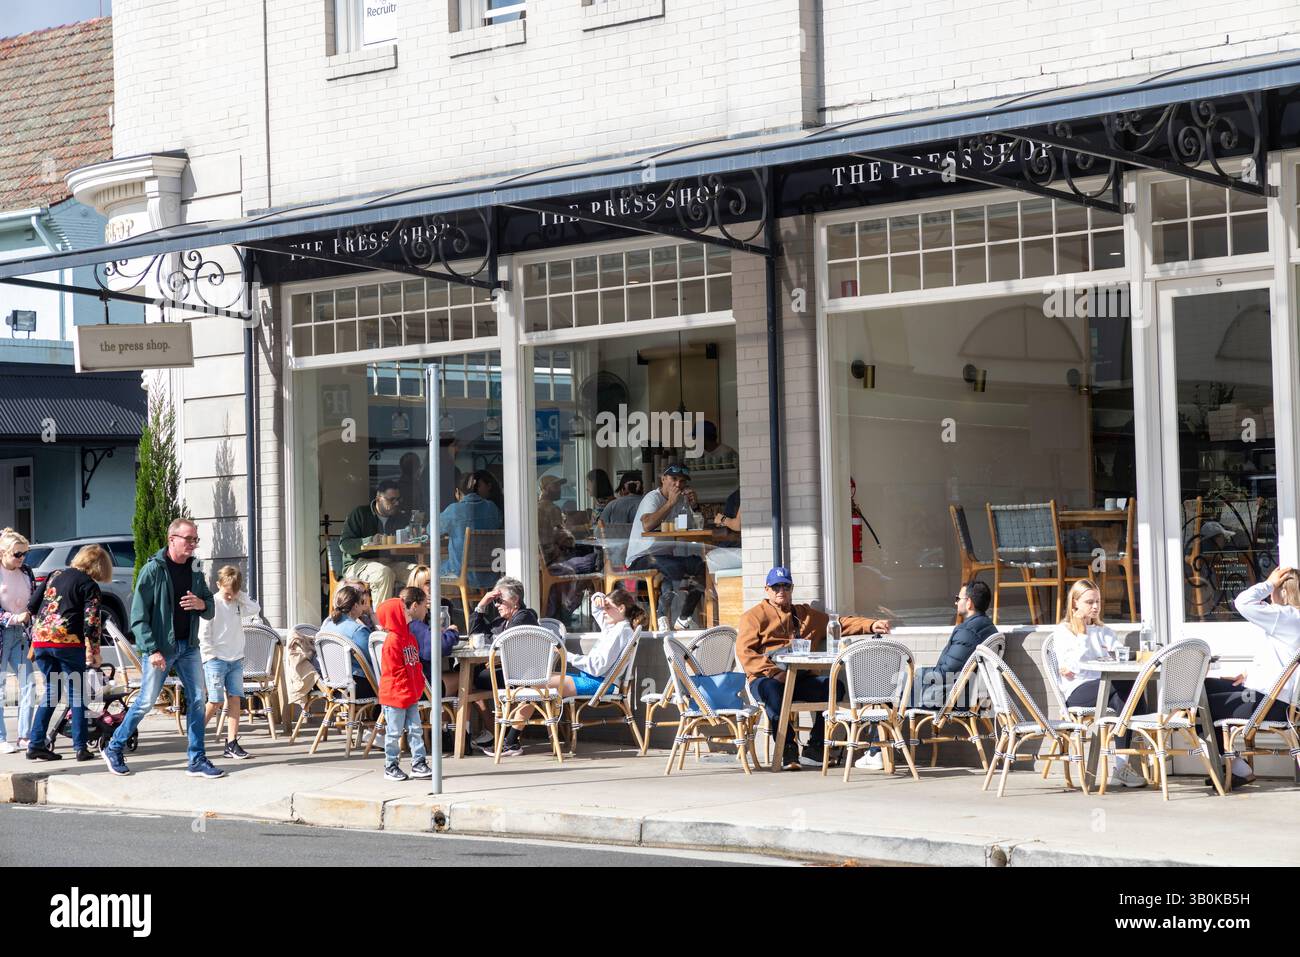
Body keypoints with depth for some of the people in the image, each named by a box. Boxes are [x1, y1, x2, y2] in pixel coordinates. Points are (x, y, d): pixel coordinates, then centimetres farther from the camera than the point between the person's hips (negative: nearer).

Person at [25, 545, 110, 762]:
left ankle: (36, 744, 10)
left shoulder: (56, 576, 17)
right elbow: (91, 621, -10)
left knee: (51, 691, 16)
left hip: (40, 638, 6)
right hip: (67, 640, -6)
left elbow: (32, 605, 18)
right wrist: (93, 650, -4)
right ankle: (81, 747, 1)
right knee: (77, 694, 5)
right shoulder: (89, 585, -1)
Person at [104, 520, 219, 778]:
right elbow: (139, 616, -11)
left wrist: (202, 604, -8)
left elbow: (210, 610, 17)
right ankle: (114, 750, 16)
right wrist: (152, 650, -18)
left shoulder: (194, 570, 10)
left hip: (189, 646, 6)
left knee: (197, 700, 0)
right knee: (146, 702, -1)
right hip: (160, 648, -6)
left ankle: (198, 761, 6)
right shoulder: (153, 569, -9)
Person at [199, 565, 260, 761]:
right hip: (216, 659, -6)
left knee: (235, 699, -1)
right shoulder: (211, 603, -8)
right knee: (216, 701, -6)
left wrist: (241, 596, -3)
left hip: (236, 659, 6)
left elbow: (256, 609, -1)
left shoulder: (238, 604, 11)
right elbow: (203, 634, -10)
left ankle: (232, 744, -1)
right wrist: (211, 655, -13)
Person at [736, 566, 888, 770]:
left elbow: (839, 623, 21)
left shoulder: (806, 614, 27)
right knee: (770, 689, -39)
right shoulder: (754, 616, 12)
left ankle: (814, 749, -17)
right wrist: (774, 672, -15)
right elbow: (745, 652, -1)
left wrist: (870, 625, 4)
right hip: (766, 678, -4)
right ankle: (787, 749, -33)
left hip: (800, 680, 4)